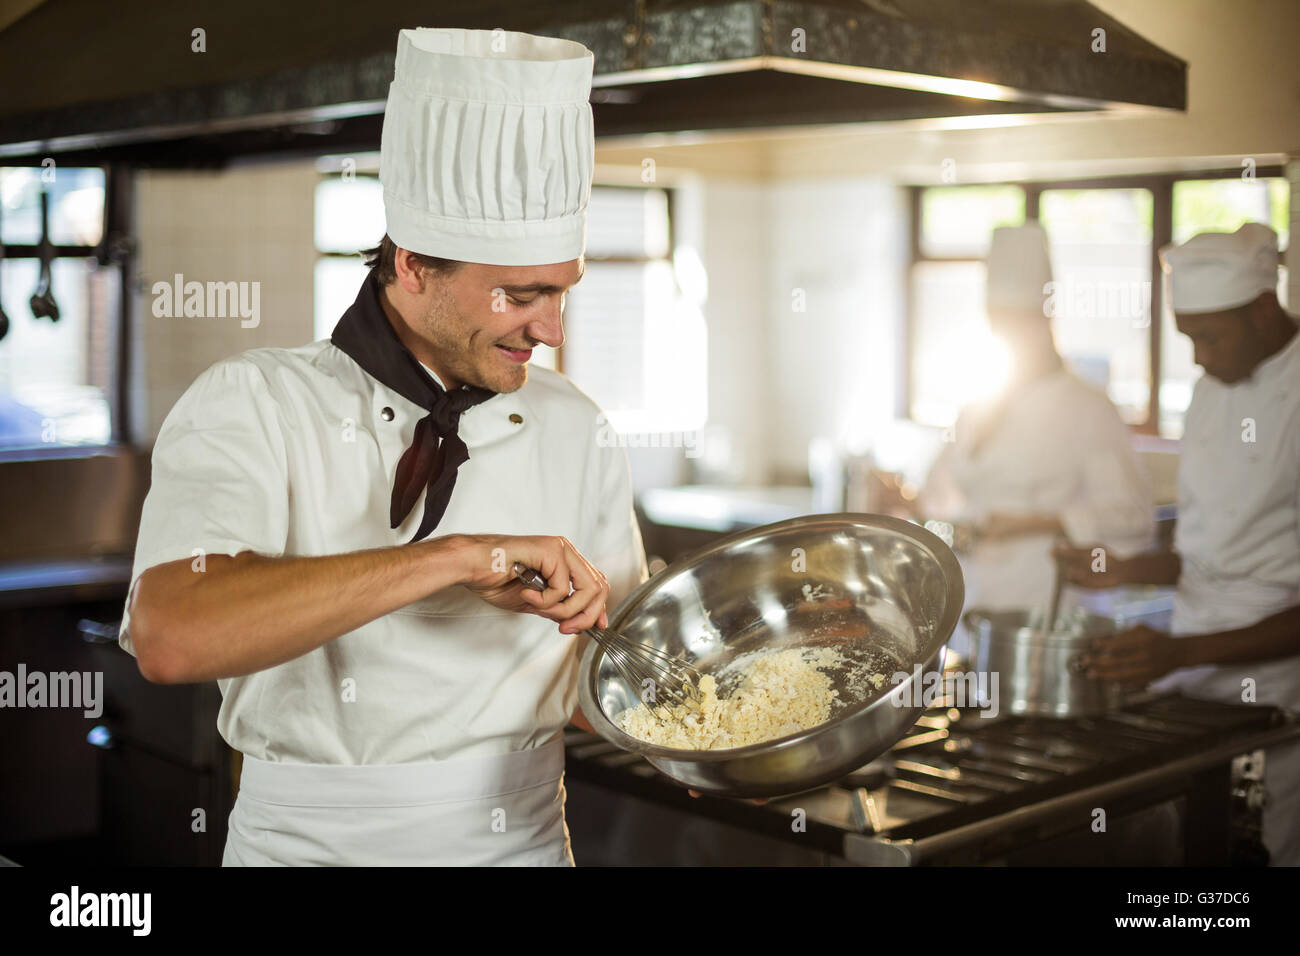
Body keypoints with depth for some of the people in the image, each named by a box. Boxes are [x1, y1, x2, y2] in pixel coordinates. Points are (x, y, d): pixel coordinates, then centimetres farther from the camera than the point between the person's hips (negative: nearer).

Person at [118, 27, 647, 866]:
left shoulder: (573, 432, 0)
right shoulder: (252, 409, -12)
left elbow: (604, 685, 8)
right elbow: (173, 636, -30)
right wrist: (456, 558, -32)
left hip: (524, 837, 3)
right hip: (308, 839, -3)